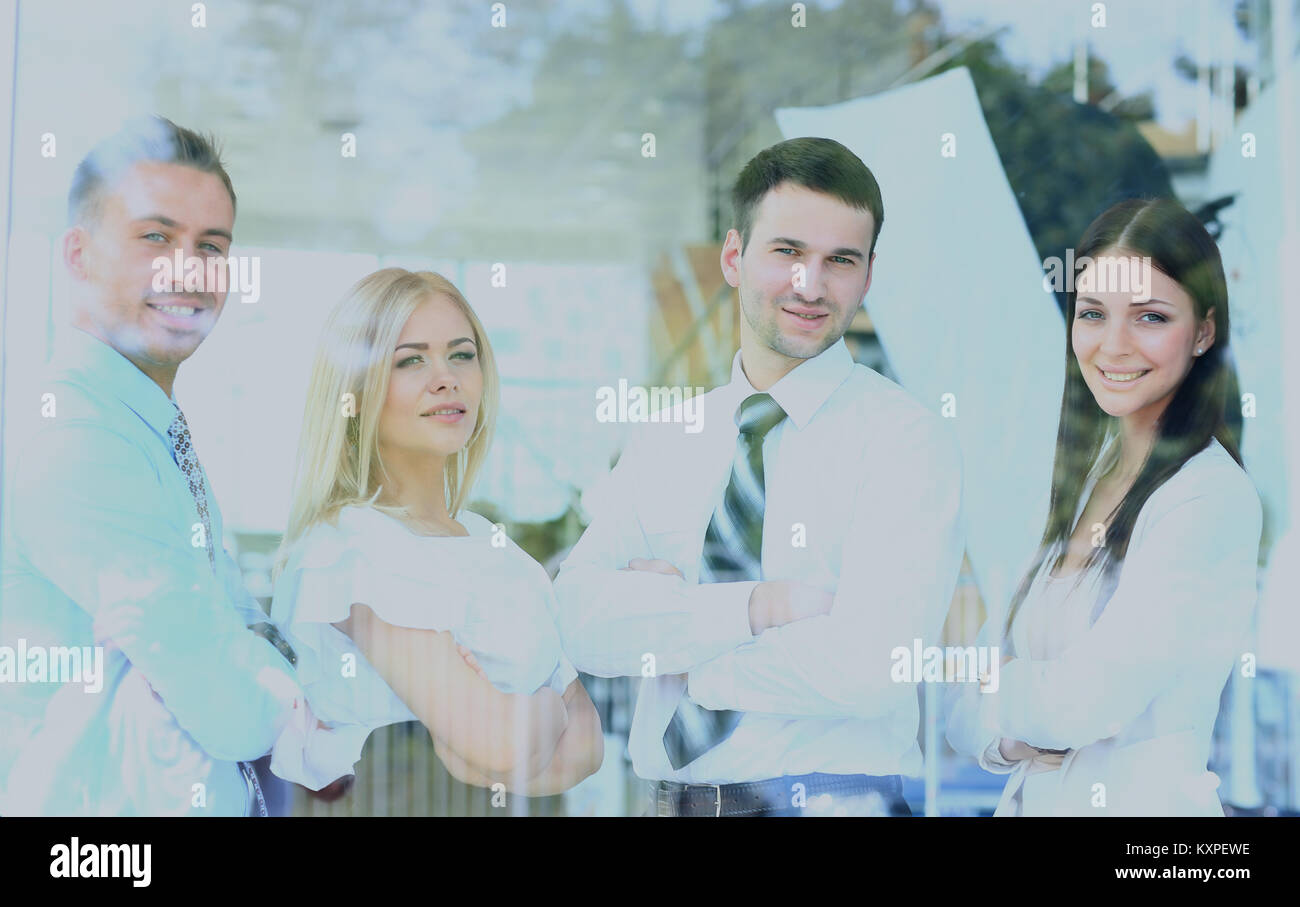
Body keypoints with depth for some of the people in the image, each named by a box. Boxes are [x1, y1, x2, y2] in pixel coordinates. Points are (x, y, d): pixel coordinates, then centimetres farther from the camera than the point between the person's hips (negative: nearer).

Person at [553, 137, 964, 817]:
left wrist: (665, 639, -9)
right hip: (669, 799, 4)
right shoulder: (665, 438, 5)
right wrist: (758, 607, -20)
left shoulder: (905, 440, -9)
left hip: (828, 798, -4)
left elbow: (864, 670, -20)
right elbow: (583, 621, -7)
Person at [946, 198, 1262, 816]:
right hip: (1033, 798, 7)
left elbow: (1085, 701, -23)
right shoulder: (1089, 474, 5)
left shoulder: (1212, 499, -19)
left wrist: (980, 692, -6)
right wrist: (1004, 740, -15)